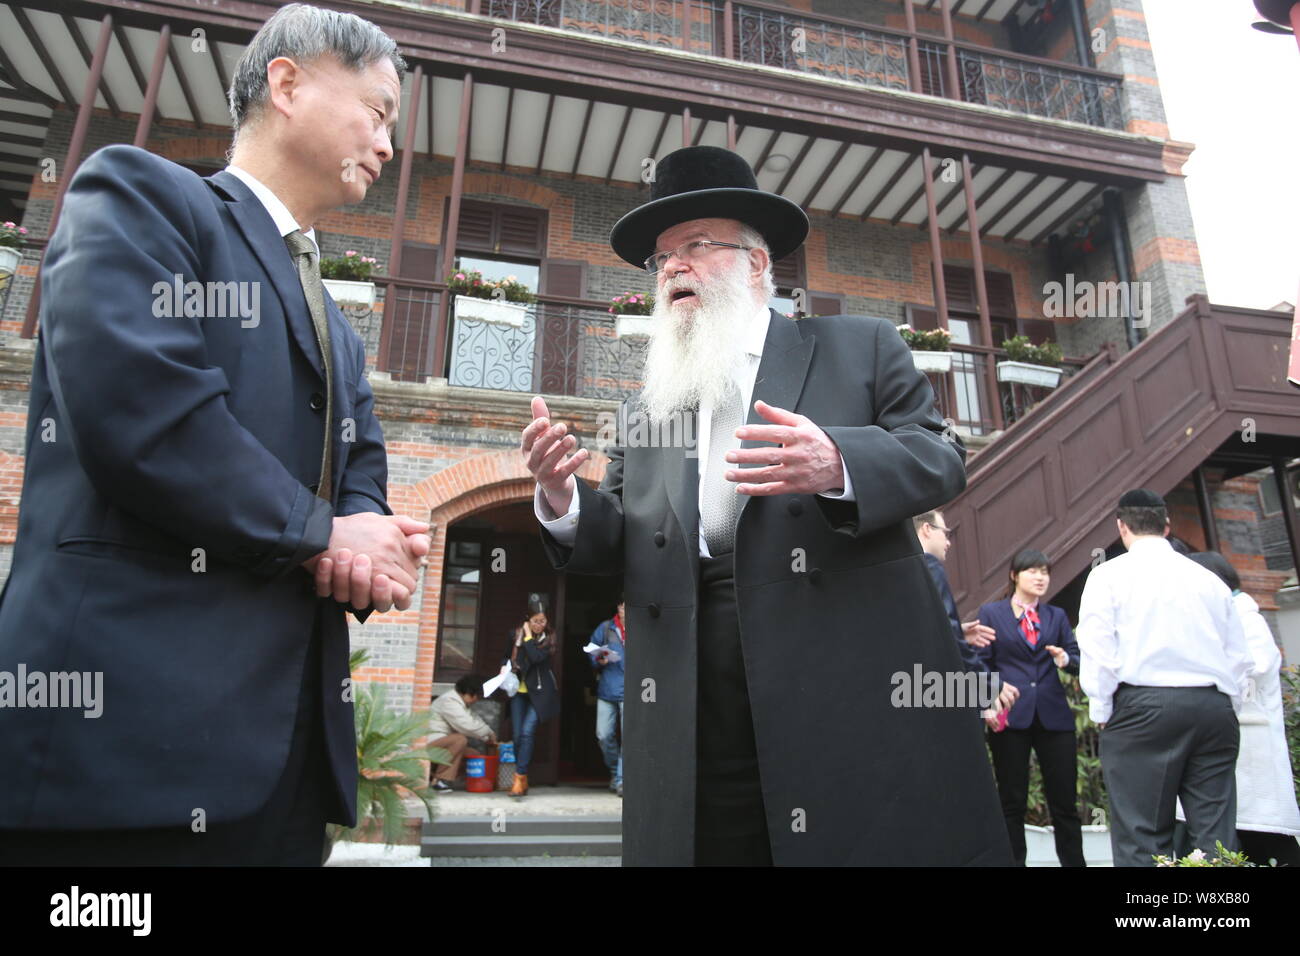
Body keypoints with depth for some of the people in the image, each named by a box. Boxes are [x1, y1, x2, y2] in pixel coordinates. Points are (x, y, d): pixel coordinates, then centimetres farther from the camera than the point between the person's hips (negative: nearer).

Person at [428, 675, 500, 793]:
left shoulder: (459, 701, 12)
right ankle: (439, 779, -23)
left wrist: (488, 737, -2)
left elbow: (475, 720, 12)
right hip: (430, 742, -10)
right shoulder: (449, 701, -21)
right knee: (460, 739, -32)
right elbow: (467, 726, -28)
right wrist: (489, 734, -15)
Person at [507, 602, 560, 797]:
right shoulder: (516, 634, 4)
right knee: (517, 735, 3)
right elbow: (507, 655, 20)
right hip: (519, 690, 4)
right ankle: (523, 780, 15)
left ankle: (520, 778, -12)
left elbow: (537, 657, -21)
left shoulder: (548, 638, -3)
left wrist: (528, 636, -13)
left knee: (527, 732, -16)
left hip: (538, 692, -3)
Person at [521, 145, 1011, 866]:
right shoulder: (642, 412, 17)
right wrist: (561, 501, -9)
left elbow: (941, 456, 0)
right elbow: (618, 547, 12)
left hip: (860, 696, -2)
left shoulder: (858, 347, 9)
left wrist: (839, 463, -20)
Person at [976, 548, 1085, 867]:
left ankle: (1074, 861, 21)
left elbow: (1078, 658, 8)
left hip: (1054, 716, 3)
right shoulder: (991, 613, 4)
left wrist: (1067, 660, -15)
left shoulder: (1057, 615, 14)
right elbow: (982, 664, -1)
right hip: (1010, 716, -3)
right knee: (1012, 801, 5)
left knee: (1065, 799, 7)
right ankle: (1014, 861, 17)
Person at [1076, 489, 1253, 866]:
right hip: (1214, 706, 5)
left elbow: (1097, 652, -7)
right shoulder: (1210, 579, 13)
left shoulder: (1109, 574, -1)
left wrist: (1102, 714, 2)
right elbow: (1239, 658, 14)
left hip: (1144, 707, -4)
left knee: (1143, 836, -2)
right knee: (1217, 835, 9)